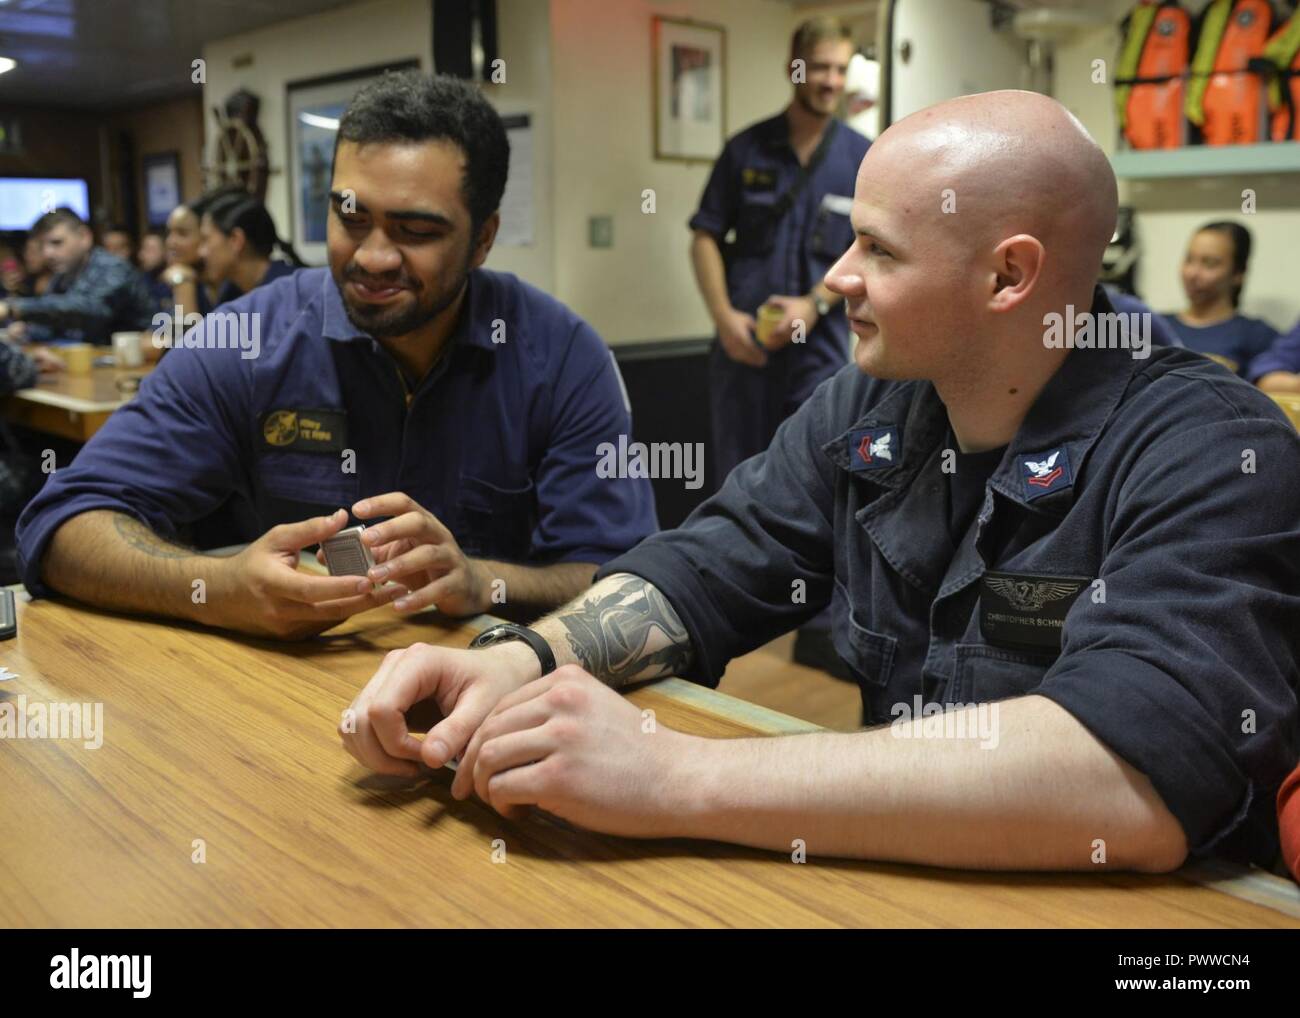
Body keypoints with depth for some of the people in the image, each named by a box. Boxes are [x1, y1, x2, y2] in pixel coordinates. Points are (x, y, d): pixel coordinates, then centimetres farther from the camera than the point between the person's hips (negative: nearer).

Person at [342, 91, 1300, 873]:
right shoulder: (866, 407, 0)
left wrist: (674, 777, -34)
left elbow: (1132, 781, -32)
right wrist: (516, 661, -16)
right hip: (894, 875, 4)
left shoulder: (1212, 457, -18)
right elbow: (705, 575, 4)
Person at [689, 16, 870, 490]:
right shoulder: (746, 149, 4)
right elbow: (705, 237, 4)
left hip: (821, 344, -1)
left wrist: (815, 304, -13)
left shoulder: (862, 159, 3)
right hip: (743, 340, 1)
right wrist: (723, 315, -8)